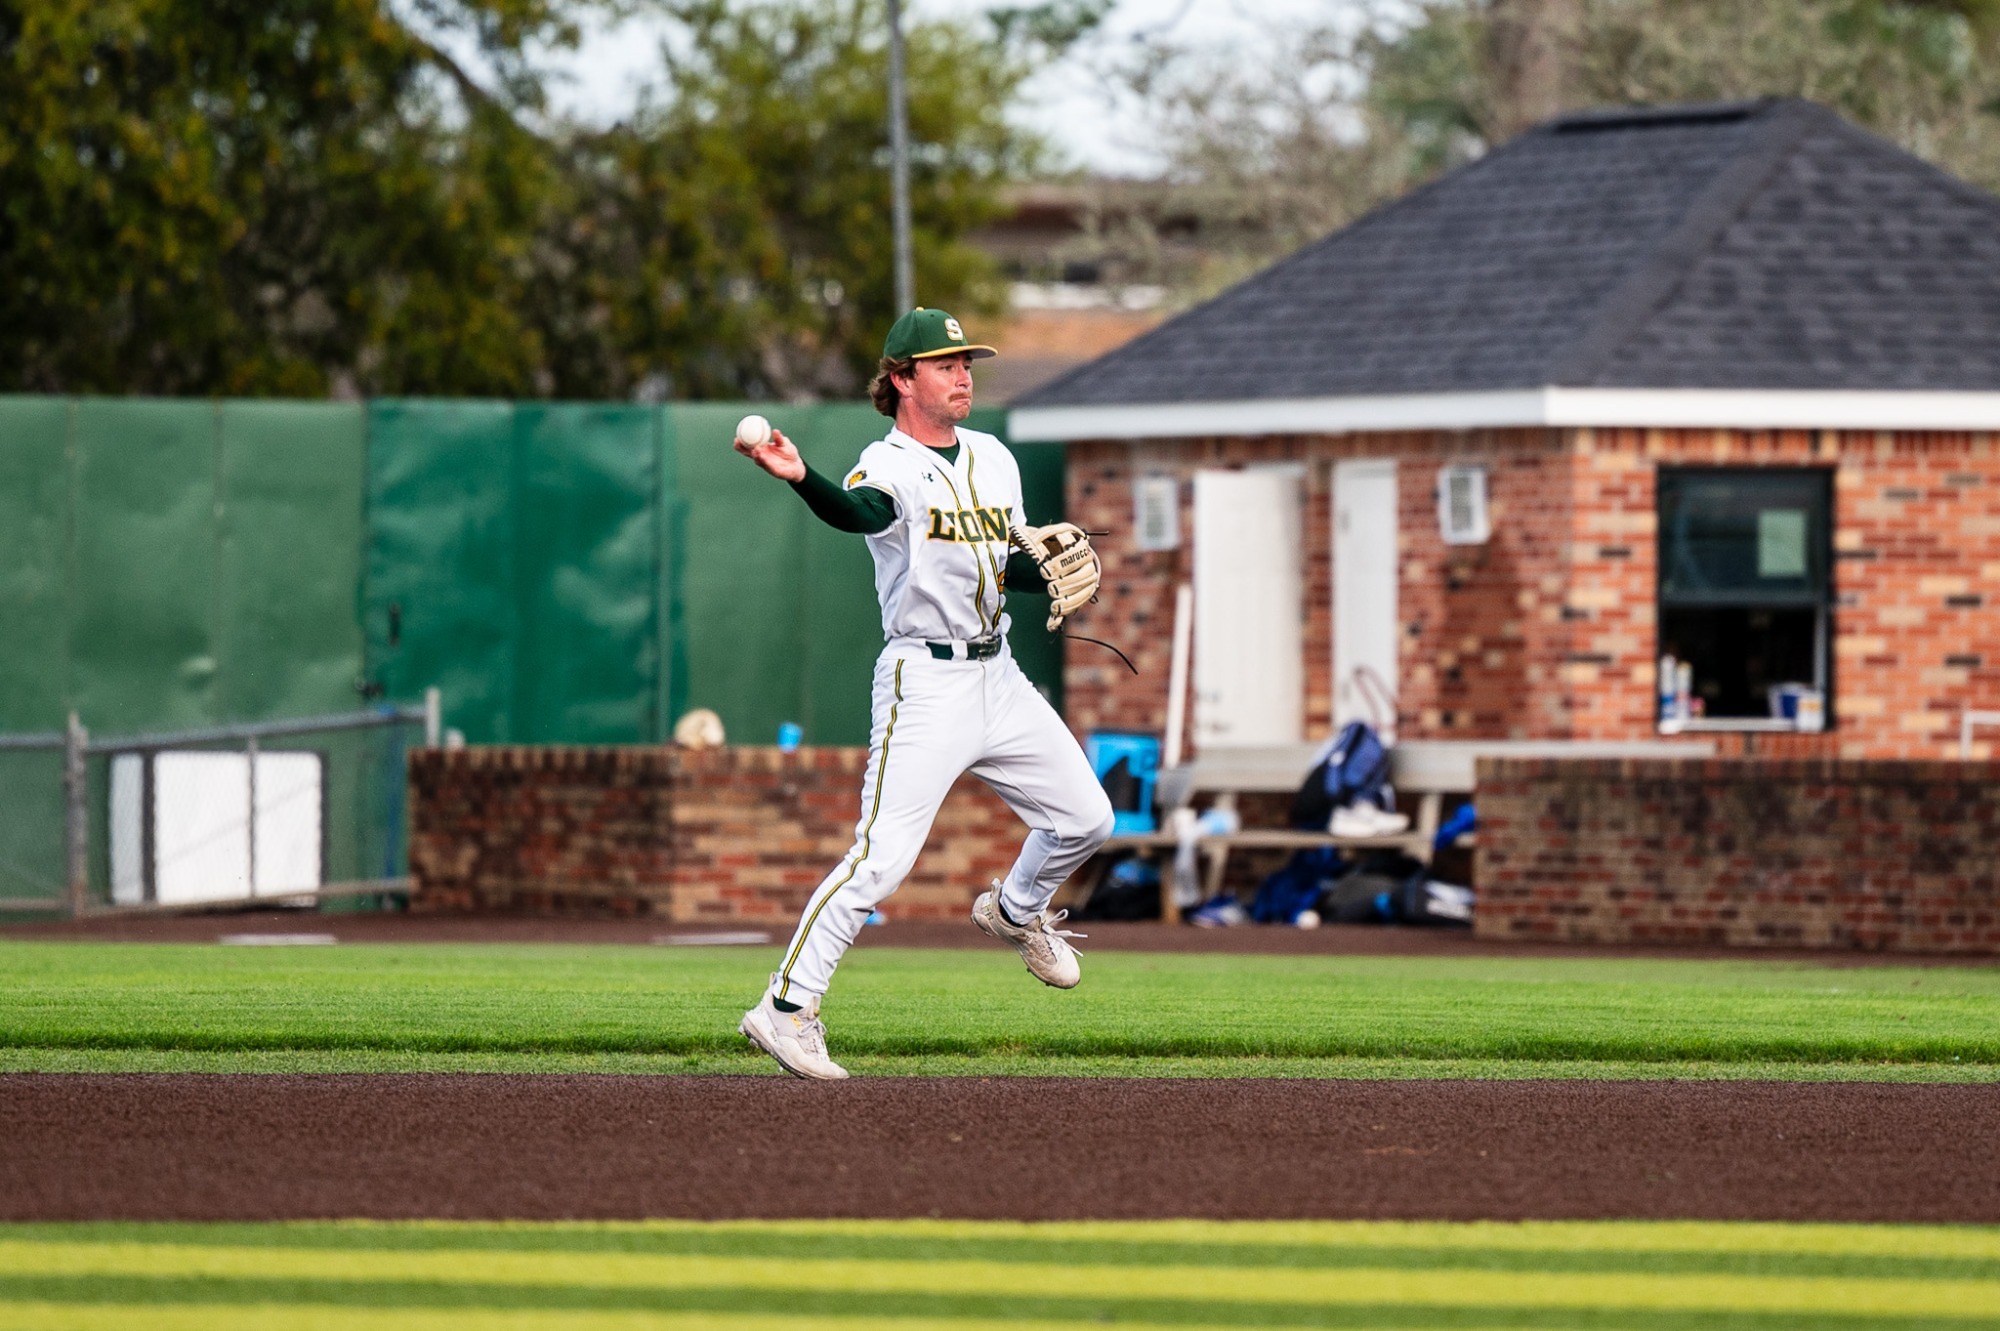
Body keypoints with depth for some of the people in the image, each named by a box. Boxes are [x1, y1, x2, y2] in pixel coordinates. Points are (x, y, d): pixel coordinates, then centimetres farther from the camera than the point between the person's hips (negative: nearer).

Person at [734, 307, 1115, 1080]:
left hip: (999, 677, 7)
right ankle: (788, 1007, -13)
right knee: (882, 857, -17)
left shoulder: (993, 459, 13)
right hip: (924, 685, -7)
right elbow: (860, 512, -35)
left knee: (1085, 817, 11)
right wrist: (800, 479, -56)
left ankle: (1016, 911, 40)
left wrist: (1058, 569, -2)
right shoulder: (890, 466, -11)